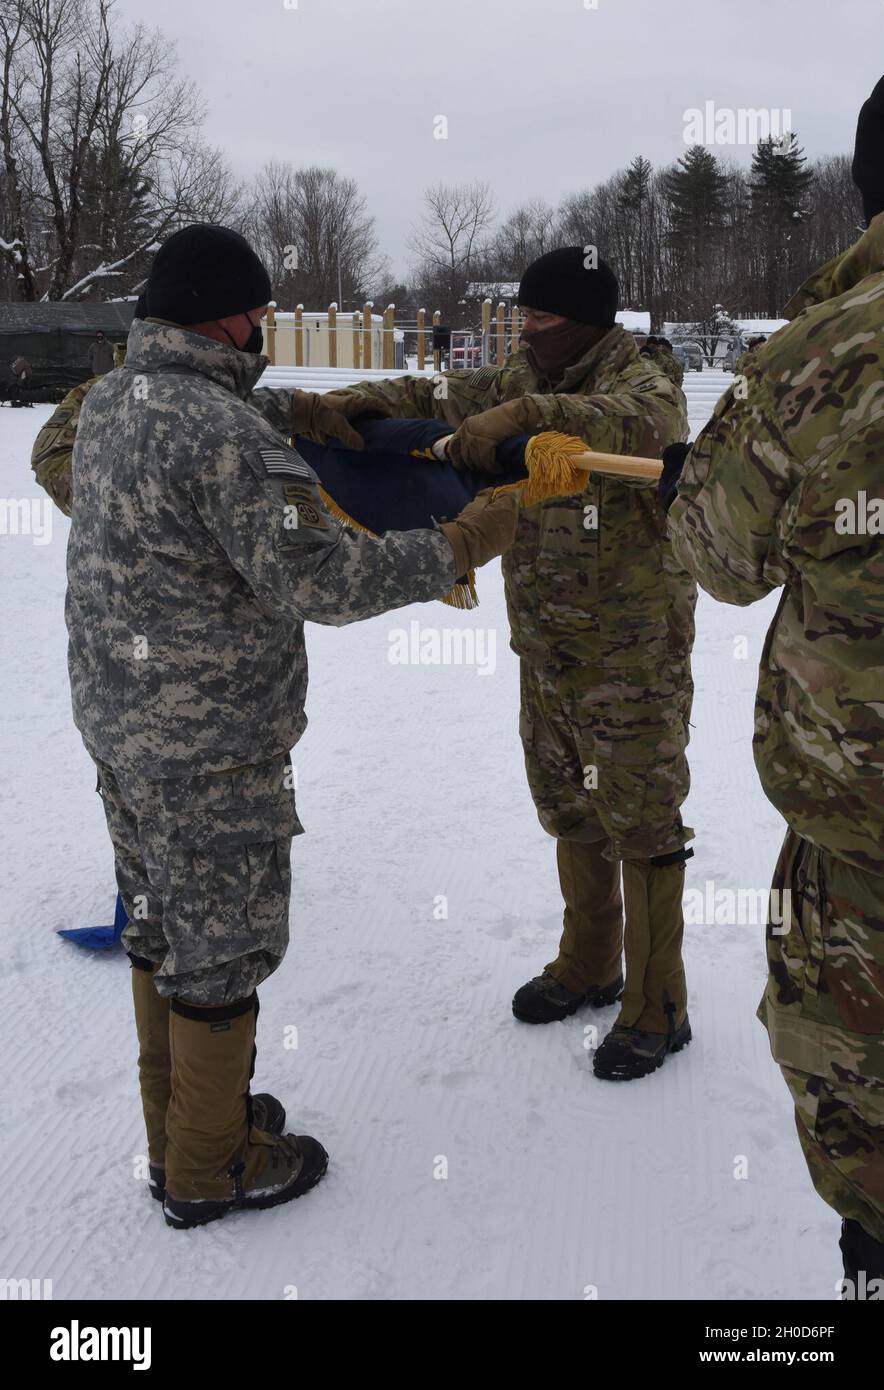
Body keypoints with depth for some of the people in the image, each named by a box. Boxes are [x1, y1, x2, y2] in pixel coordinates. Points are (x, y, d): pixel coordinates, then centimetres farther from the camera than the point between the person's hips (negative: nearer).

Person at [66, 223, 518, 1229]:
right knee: (222, 947, 6)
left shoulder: (109, 400, 6)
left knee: (160, 927, 20)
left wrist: (295, 468, 25)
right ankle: (210, 1170, 24)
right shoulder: (221, 429, -23)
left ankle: (178, 1127, 38)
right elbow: (314, 580, -25)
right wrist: (459, 548, -19)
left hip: (119, 723, 9)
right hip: (209, 747, -9)